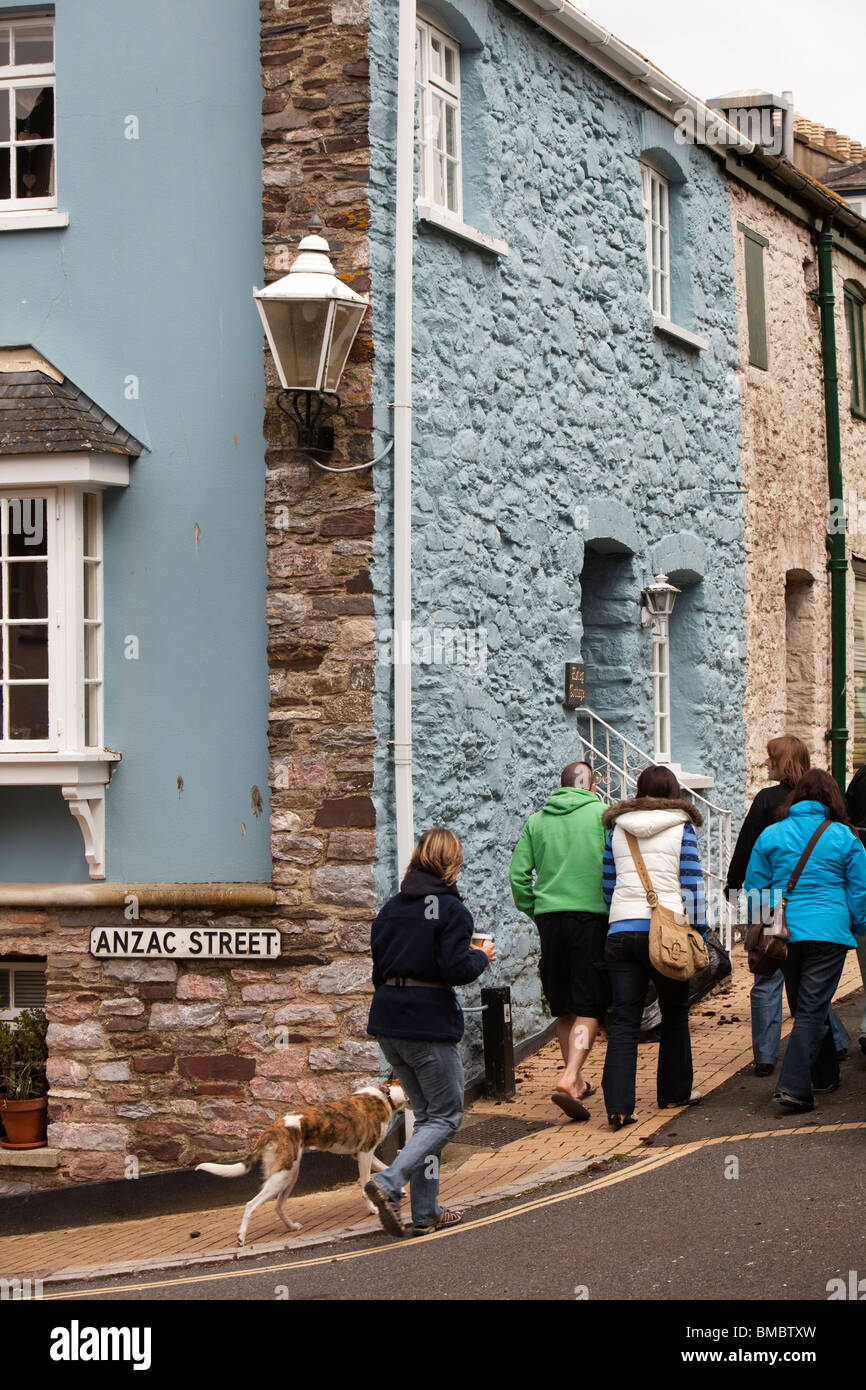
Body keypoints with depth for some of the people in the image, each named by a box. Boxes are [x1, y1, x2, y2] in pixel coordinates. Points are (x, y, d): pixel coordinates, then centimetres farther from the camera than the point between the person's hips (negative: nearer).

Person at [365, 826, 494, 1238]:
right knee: (446, 1115, 4)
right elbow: (456, 969, -16)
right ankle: (389, 1182, -15)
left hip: (388, 1023, 7)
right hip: (430, 1022, -7)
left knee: (426, 1112, 16)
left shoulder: (391, 907, 9)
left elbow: (379, 967, 11)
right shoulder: (451, 909, -10)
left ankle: (425, 1212, 14)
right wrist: (482, 957, 2)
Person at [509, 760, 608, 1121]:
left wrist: (534, 912, 15)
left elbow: (518, 874, 6)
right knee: (588, 1008, -4)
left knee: (563, 1008, 15)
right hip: (593, 916, -4)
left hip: (550, 918, 4)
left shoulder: (536, 820, 11)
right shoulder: (602, 814, 1)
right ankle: (569, 1079, -20)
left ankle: (576, 1080, 25)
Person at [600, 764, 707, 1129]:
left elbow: (608, 886, 14)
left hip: (621, 931, 2)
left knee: (623, 1020, 2)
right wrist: (698, 933, 2)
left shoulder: (616, 829, 10)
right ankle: (674, 1091, 26)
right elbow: (692, 883, -2)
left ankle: (618, 1104, -8)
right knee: (675, 1012, 16)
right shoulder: (681, 827, 1)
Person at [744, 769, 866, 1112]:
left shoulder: (770, 835, 5)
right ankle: (794, 1086, -15)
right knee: (812, 1011, -3)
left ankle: (825, 1076, 31)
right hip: (828, 932, -3)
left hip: (785, 933, 3)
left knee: (804, 1007, 18)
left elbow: (755, 887, 9)